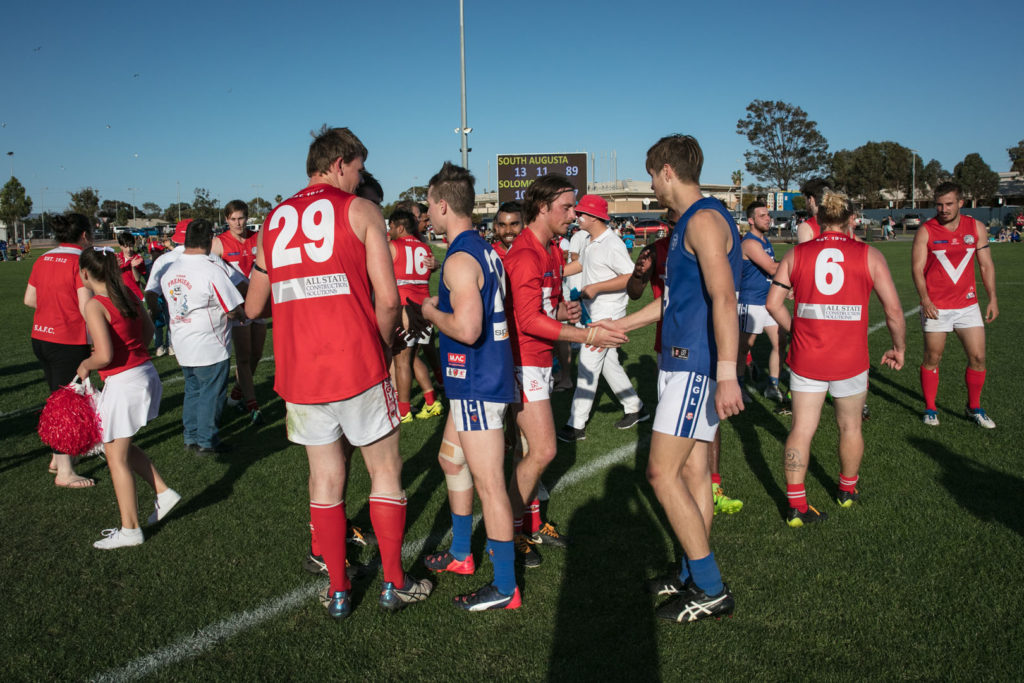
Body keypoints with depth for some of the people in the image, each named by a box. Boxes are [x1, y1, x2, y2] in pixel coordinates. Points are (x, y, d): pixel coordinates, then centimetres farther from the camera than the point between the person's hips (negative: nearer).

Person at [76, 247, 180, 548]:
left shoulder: (94, 305, -16)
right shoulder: (128, 294, 6)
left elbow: (104, 355, -22)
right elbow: (148, 330, 17)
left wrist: (85, 365, -3)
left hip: (123, 383, -8)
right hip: (146, 373, 8)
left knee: (116, 456, 5)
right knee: (122, 446, 24)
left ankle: (130, 529, 12)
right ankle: (163, 492, 20)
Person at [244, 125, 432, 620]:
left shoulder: (274, 221, 12)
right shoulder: (361, 210, -1)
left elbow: (253, 307, 16)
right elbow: (387, 298, -11)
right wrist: (380, 345, 6)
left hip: (299, 373, 4)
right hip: (357, 365, -4)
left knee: (325, 478, 13)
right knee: (385, 471, 10)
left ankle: (338, 591, 23)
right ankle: (395, 584, 19)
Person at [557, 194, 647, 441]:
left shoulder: (612, 244, -18)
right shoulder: (591, 242, 11)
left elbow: (631, 277, -24)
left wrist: (596, 287, -26)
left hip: (607, 314, -10)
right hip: (594, 313, 10)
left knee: (588, 366, -8)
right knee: (608, 363, 16)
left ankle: (577, 425, -3)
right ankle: (635, 408, 31)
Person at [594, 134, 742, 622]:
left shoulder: (705, 219, -14)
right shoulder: (689, 223, 18)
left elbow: (723, 298, -25)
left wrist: (727, 374, -31)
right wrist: (619, 325, 33)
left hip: (696, 366, -10)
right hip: (683, 362, 10)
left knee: (662, 472, -9)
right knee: (692, 471, 12)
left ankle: (710, 590, 0)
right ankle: (693, 577, 22)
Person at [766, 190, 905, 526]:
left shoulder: (796, 254, 3)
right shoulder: (869, 255, -1)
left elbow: (773, 302, 1)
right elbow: (893, 309, -2)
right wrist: (898, 349, 11)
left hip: (805, 359, 1)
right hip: (850, 360, -1)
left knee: (801, 429, 5)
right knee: (850, 427, 19)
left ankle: (796, 505, 3)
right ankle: (848, 490, 38)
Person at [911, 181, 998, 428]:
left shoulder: (976, 227, 5)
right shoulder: (926, 231, -4)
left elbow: (986, 265, 10)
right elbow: (917, 268, -7)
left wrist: (992, 298, 4)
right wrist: (925, 299, -20)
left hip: (967, 304, 3)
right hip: (936, 307, -3)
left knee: (977, 357, 2)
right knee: (932, 359, 3)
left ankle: (974, 408, 20)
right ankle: (930, 409, 17)